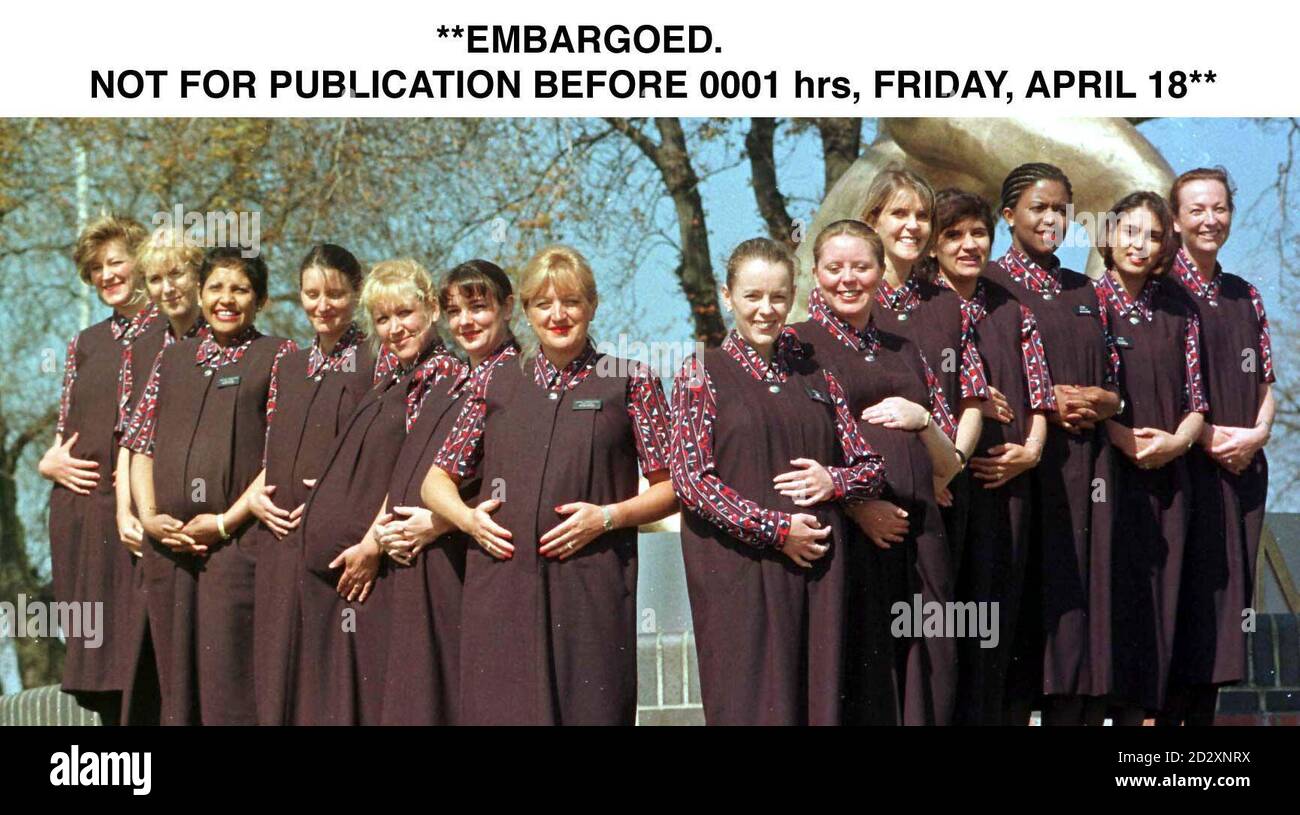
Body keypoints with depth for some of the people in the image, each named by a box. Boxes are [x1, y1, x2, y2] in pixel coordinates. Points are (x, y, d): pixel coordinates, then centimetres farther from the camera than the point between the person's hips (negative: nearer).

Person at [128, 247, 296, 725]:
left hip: (238, 539, -5)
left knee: (229, 684, -8)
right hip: (168, 542, 5)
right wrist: (149, 516, -2)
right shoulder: (172, 359, 18)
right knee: (176, 681, 7)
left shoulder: (278, 356, 4)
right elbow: (142, 445, 14)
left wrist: (226, 521, -12)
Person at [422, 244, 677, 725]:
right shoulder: (497, 383, 14)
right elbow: (436, 481, 18)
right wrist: (467, 518, -2)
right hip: (501, 590, 2)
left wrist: (610, 516, -9)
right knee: (501, 710, -1)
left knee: (589, 710, -5)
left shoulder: (629, 382, 8)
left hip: (592, 590, -2)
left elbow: (673, 487, 6)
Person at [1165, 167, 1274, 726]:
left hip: (1242, 469, 6)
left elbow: (1265, 381, 16)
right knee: (1181, 591, -9)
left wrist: (1256, 434, -4)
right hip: (1181, 465, -6)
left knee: (1228, 591, 4)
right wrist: (1207, 436, -14)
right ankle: (1166, 714, -5)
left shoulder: (1245, 297, 16)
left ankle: (1204, 712, 9)